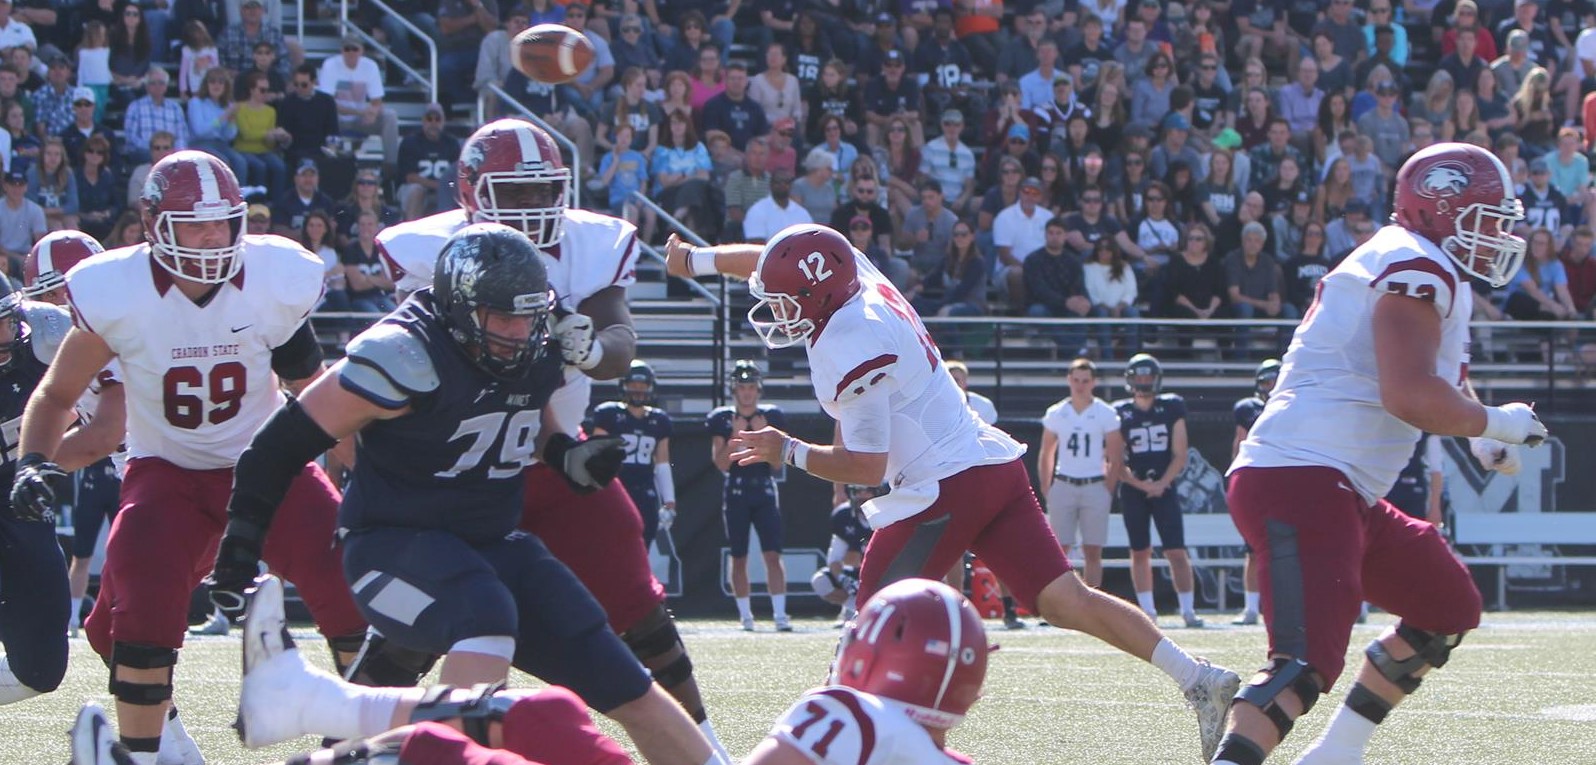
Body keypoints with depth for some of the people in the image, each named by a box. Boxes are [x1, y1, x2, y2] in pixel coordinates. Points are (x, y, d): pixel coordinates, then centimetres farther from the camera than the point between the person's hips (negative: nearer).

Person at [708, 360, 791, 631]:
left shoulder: (772, 416, 5)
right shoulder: (722, 419, 3)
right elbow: (722, 463, -2)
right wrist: (736, 435, -12)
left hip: (765, 491, 0)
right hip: (736, 493, 0)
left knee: (773, 555, -9)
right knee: (739, 558, 3)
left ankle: (780, 615, -13)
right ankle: (745, 616, 11)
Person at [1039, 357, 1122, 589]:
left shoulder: (1106, 414, 0)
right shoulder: (1056, 413, 6)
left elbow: (1116, 458, 2)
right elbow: (1045, 455, 11)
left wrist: (1108, 491, -5)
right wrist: (1047, 490, 3)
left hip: (1094, 486, -1)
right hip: (1063, 485, 1)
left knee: (1093, 552, 1)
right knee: (1059, 551, -2)